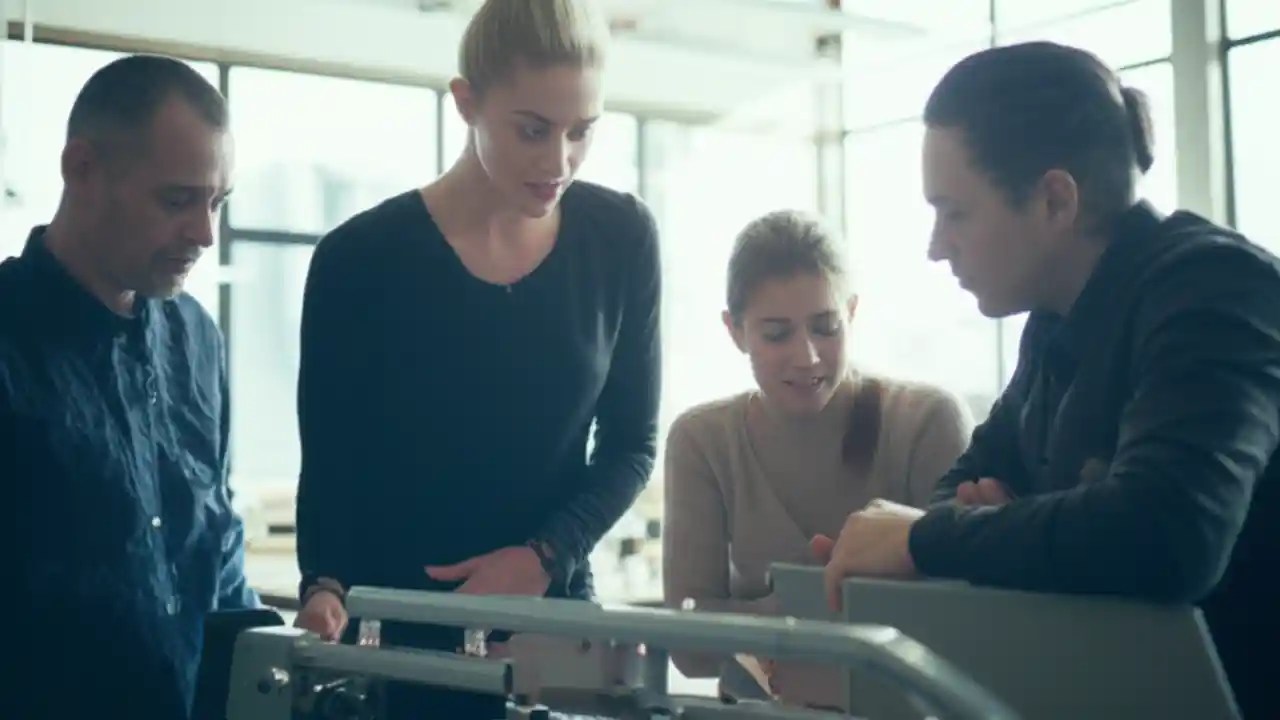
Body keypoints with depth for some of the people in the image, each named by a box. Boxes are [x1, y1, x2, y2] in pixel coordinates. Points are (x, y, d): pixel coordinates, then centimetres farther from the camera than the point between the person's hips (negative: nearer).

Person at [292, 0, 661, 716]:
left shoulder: (621, 240, -5)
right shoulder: (362, 259, -13)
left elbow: (631, 444, 1)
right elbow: (330, 465, -6)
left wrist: (546, 555, -14)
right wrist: (326, 584, -24)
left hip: (550, 615, 3)